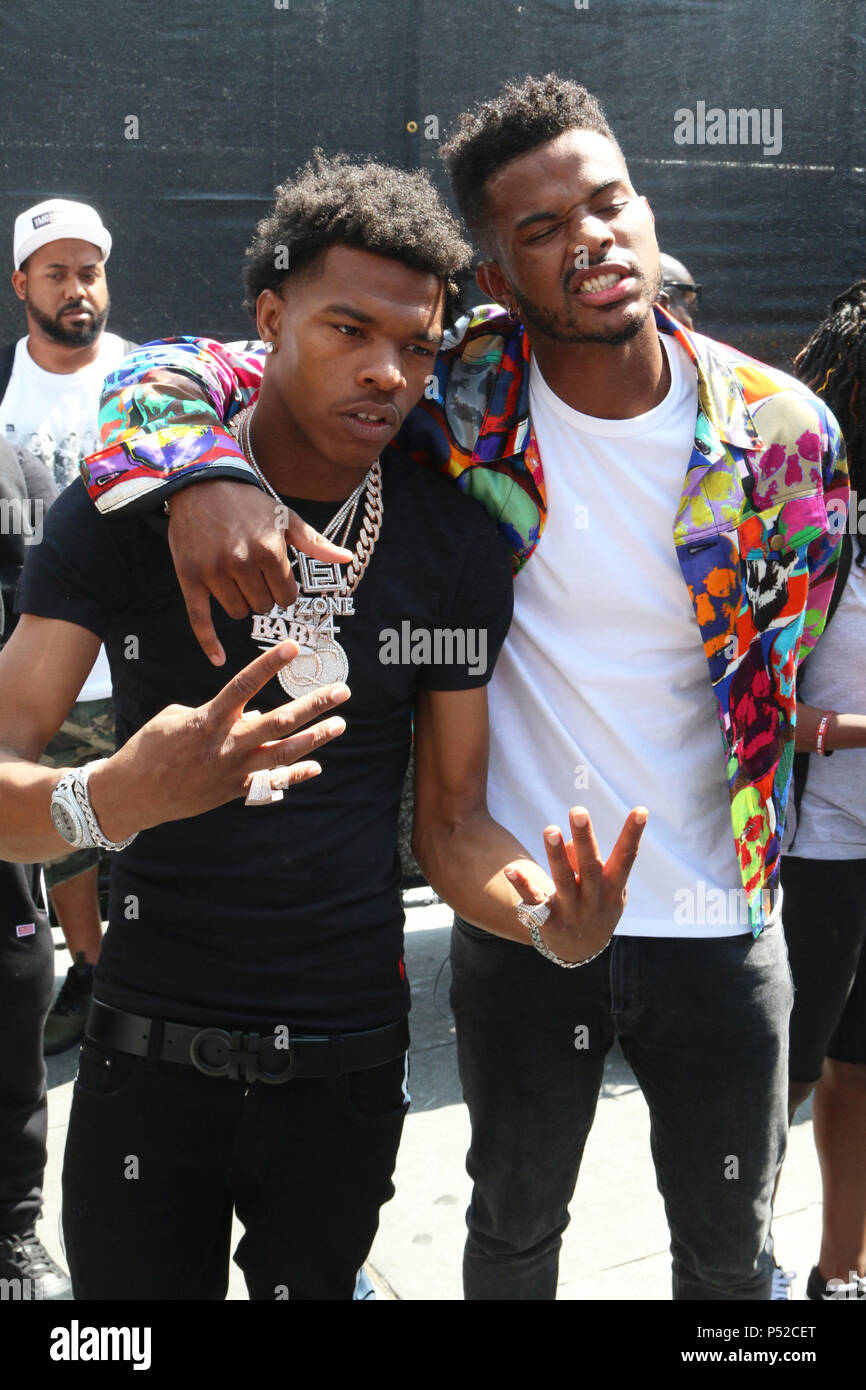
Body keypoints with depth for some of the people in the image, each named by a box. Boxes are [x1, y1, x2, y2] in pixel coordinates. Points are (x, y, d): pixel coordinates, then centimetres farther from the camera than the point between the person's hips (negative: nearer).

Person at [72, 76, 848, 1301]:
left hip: (719, 923, 1)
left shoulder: (781, 430, -9)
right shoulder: (460, 393, -13)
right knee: (514, 1226, 22)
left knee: (731, 1248, 21)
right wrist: (199, 470, -35)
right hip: (513, 914, 0)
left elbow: (780, 676, 4)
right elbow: (184, 372, -12)